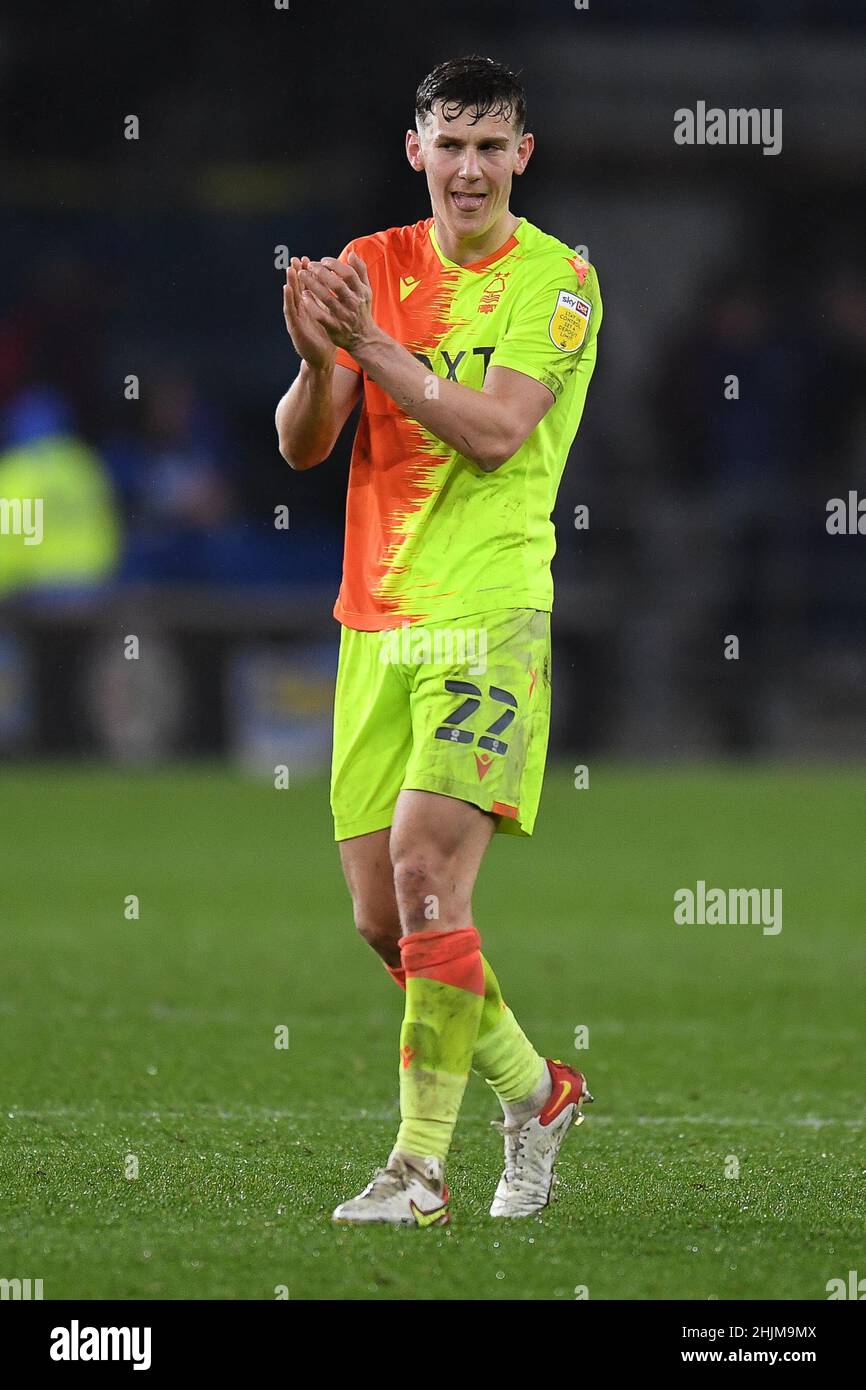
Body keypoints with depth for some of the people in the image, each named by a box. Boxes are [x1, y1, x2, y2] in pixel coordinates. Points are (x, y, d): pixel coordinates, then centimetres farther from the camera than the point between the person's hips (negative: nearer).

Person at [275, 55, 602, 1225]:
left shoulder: (557, 277, -3)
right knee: (384, 923, 5)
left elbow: (495, 430, -16)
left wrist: (374, 344, -25)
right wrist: (319, 362, -19)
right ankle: (534, 1091, 27)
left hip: (489, 615, -5)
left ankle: (420, 1166, -12)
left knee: (427, 876, -17)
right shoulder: (372, 267, 10)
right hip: (375, 623, 5)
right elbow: (300, 445, 3)